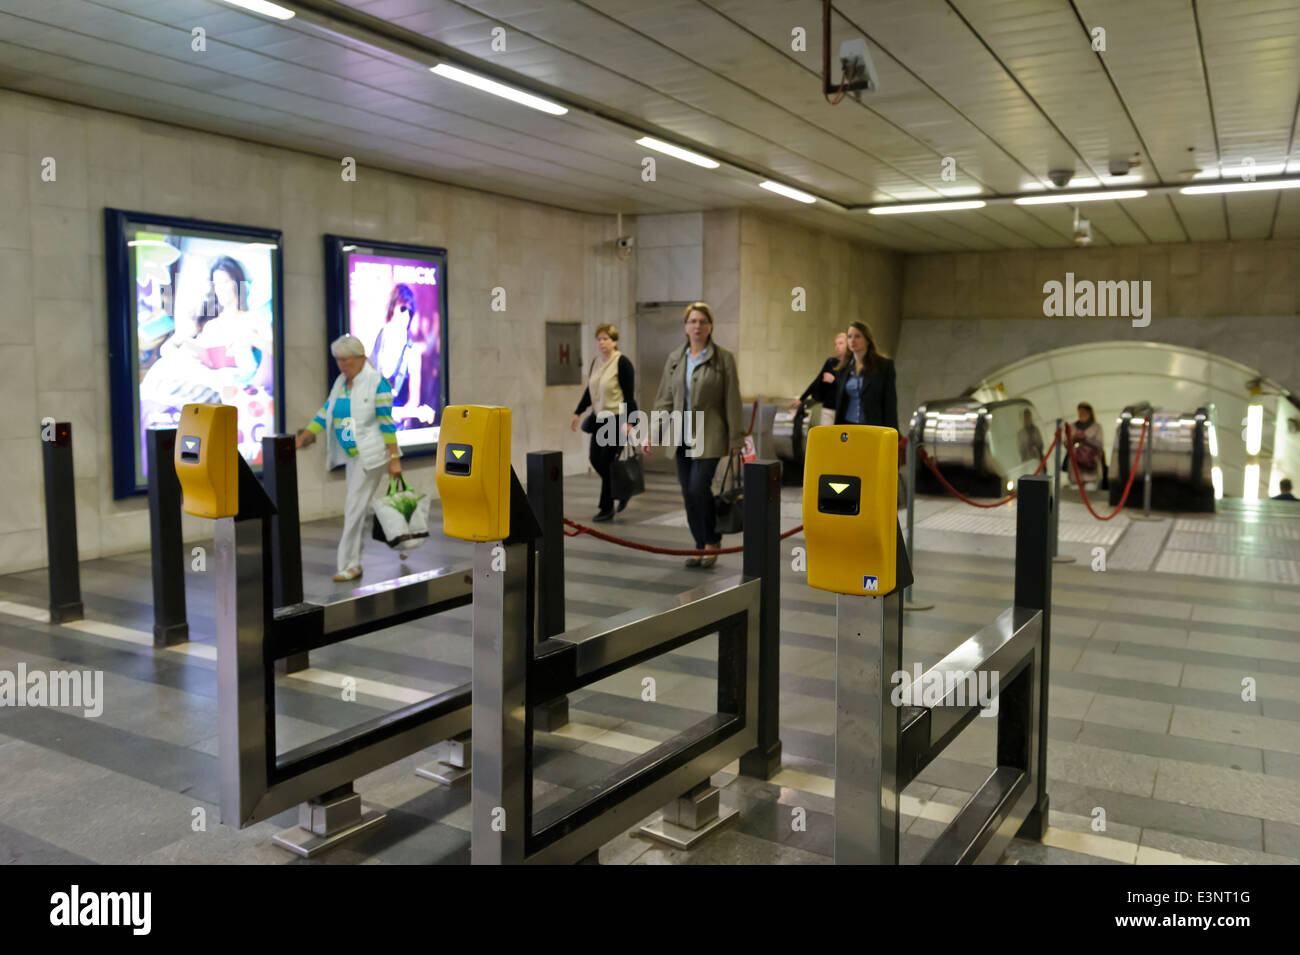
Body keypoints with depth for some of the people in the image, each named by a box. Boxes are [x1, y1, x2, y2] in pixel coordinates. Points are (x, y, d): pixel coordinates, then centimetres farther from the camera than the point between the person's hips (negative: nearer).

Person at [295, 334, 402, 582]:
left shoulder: (377, 382, -10)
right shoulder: (340, 383, 11)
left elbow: (386, 422, -13)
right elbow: (324, 414, 12)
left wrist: (394, 459, -16)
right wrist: (300, 440, 3)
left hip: (371, 454, -8)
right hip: (352, 455, 8)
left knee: (354, 506, -7)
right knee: (361, 507, 10)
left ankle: (350, 564, 1)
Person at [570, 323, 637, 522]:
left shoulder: (622, 362, -12)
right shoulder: (596, 362, 11)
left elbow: (629, 394, -14)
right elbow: (589, 390, 19)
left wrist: (628, 421, -19)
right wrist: (578, 413, 15)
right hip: (600, 417, 8)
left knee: (607, 461, -5)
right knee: (595, 458, 7)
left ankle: (607, 509, 6)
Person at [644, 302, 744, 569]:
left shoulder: (723, 359, -3)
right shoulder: (674, 359, 9)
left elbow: (732, 402, -3)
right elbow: (664, 399, 11)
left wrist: (735, 439, -5)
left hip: (708, 436, -4)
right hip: (681, 436, 5)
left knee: (698, 489, -14)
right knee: (688, 494, 5)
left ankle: (712, 541, 6)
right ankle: (701, 546, 17)